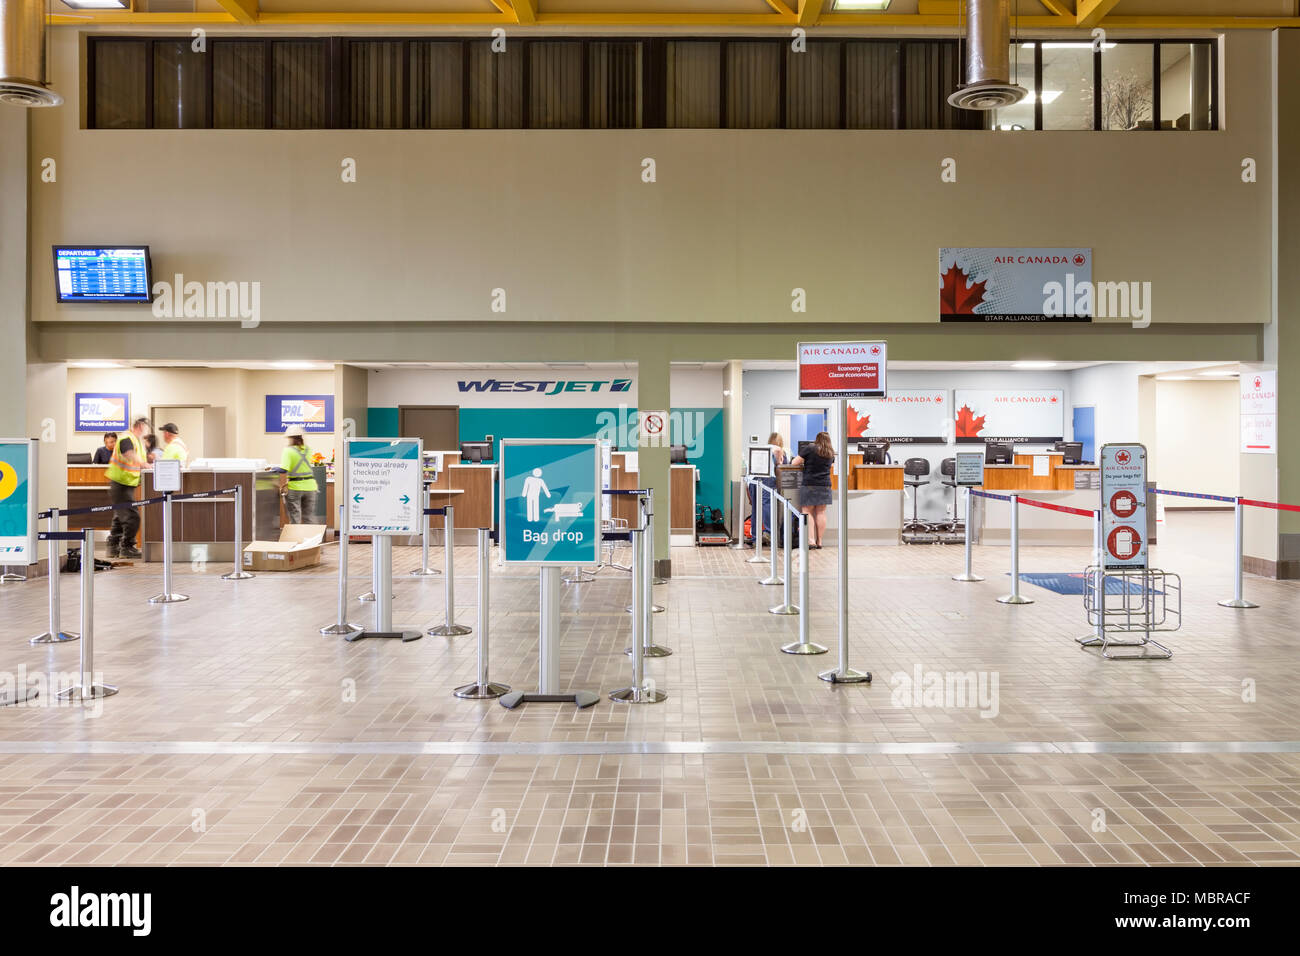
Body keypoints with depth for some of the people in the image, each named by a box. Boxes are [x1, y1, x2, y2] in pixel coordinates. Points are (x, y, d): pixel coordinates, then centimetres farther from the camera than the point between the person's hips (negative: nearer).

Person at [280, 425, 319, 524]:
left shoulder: (288, 450, -11)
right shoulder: (307, 450, 4)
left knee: (294, 519, 4)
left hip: (294, 487, -4)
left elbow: (284, 470, -20)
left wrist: (282, 486, -13)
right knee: (308, 519, 12)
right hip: (309, 486, 4)